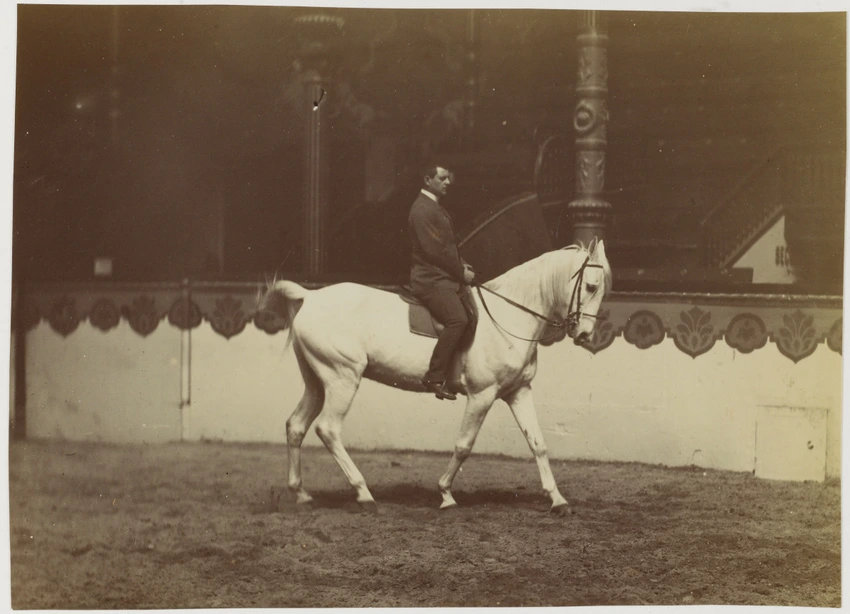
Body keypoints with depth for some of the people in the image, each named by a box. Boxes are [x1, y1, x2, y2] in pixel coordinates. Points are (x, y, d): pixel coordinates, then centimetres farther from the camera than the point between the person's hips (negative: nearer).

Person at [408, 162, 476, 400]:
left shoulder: (437, 209, 21)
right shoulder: (423, 209, -11)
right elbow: (434, 250, -18)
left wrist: (462, 266, 7)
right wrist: (461, 273, -11)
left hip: (447, 276, 11)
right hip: (430, 278, -11)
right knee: (458, 319, -27)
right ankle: (435, 378, -25)